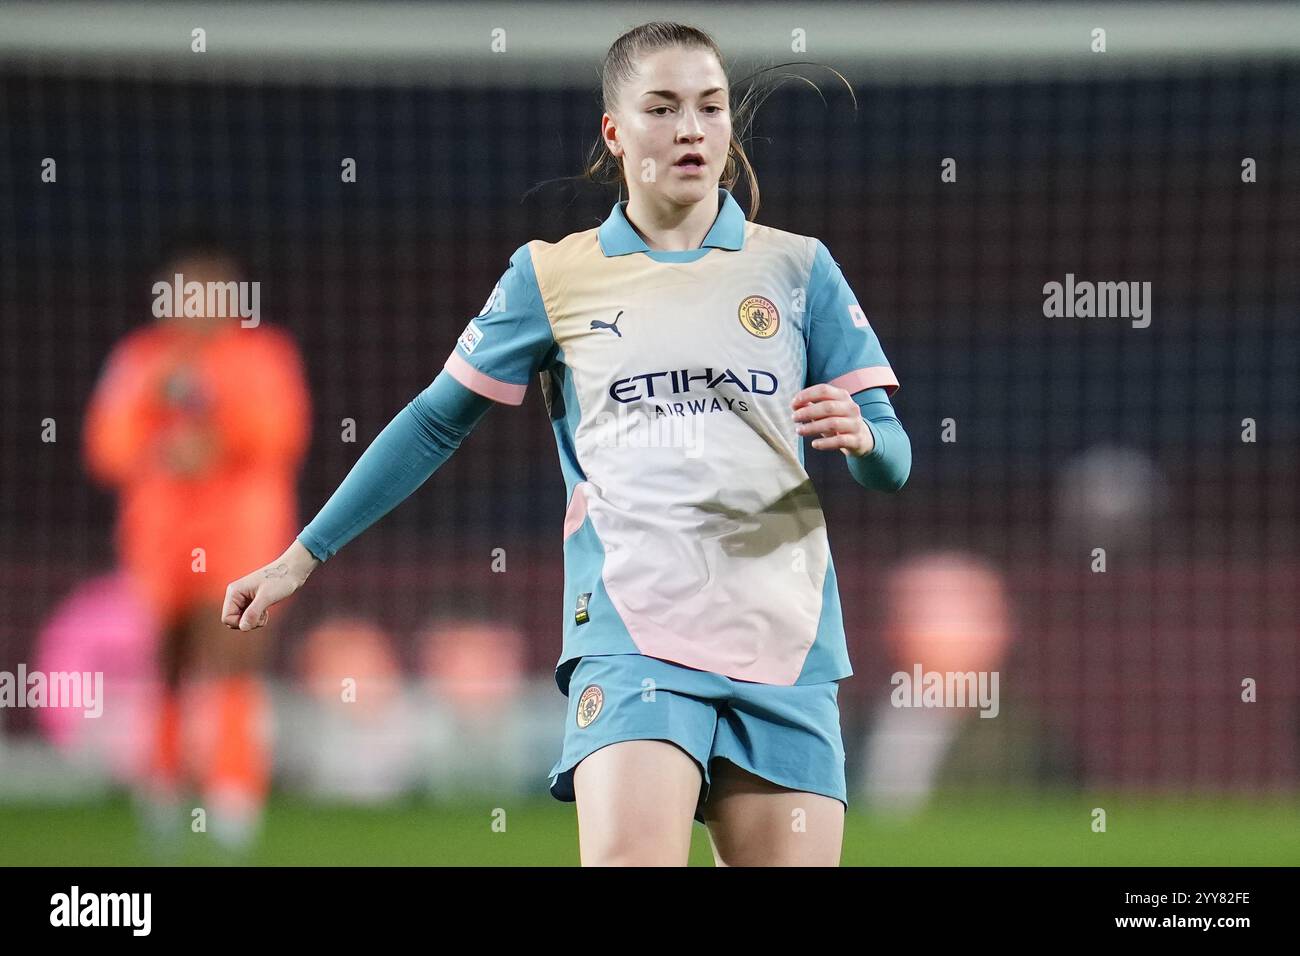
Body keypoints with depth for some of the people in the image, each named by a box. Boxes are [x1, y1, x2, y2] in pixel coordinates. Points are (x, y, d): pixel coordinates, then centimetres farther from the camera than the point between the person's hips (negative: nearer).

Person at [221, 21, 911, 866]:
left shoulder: (798, 268, 11)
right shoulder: (554, 276, 11)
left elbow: (891, 463, 11)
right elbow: (437, 424, 18)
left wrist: (858, 435, -14)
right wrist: (302, 557, 17)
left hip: (783, 644, 2)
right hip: (632, 640, -2)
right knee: (627, 855, -25)